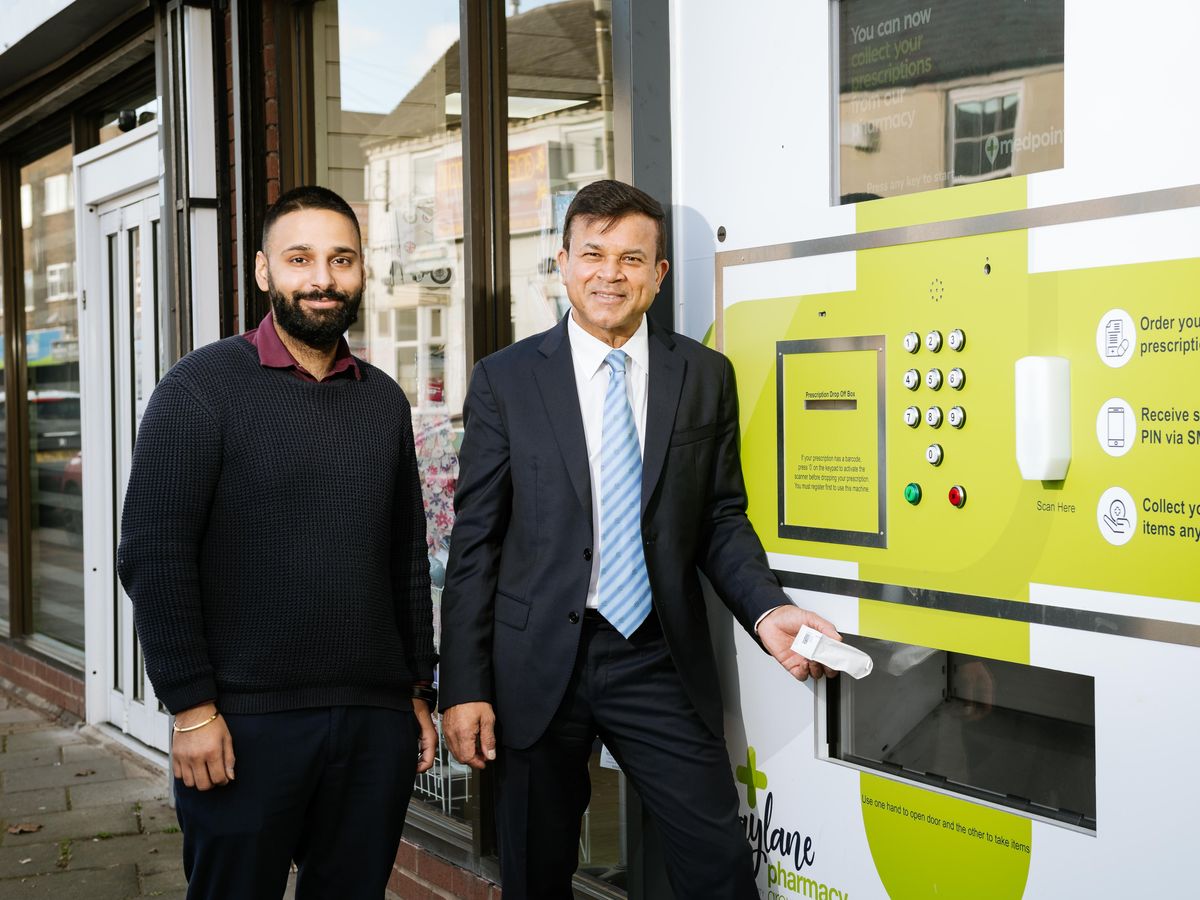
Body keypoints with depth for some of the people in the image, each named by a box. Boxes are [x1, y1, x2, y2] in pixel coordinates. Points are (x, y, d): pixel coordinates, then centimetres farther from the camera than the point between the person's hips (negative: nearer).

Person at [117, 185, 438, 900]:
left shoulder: (385, 400, 11)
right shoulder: (204, 386, -5)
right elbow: (152, 557, -9)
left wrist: (420, 691, 13)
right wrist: (191, 707, -13)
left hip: (378, 719, 5)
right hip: (247, 721, -4)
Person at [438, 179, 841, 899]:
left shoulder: (706, 376, 5)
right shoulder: (505, 379, 0)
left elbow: (722, 518, 9)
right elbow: (476, 540, -1)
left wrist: (766, 608, -10)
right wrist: (464, 686, -5)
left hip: (660, 662, 1)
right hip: (538, 664, -1)